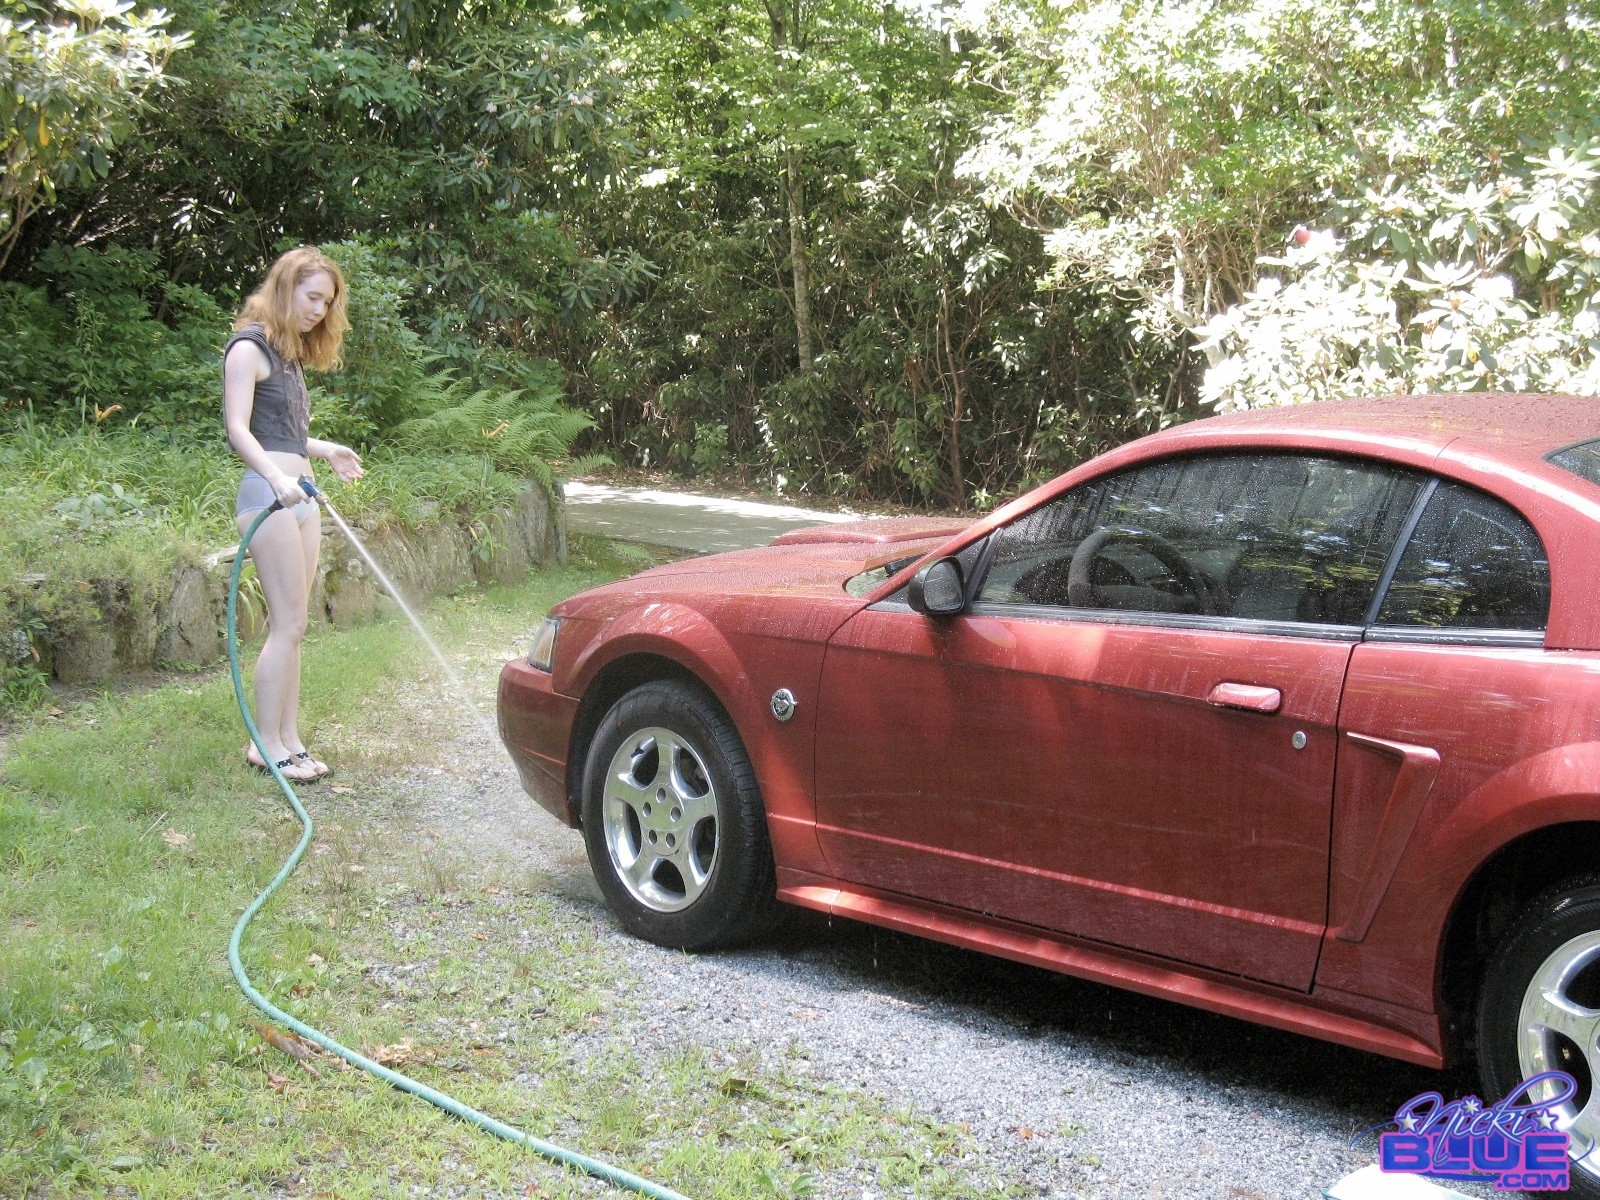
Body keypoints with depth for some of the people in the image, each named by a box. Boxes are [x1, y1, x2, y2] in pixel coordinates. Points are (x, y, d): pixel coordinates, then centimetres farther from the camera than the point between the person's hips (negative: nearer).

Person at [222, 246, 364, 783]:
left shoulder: (290, 353, 19)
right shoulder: (250, 347, -7)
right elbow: (238, 429, -17)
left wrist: (324, 449, 25)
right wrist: (278, 477, -31)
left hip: (299, 494, 9)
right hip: (268, 495, -9)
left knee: (290, 626, 8)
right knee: (288, 625, -9)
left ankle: (288, 738, 11)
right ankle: (266, 744, -2)